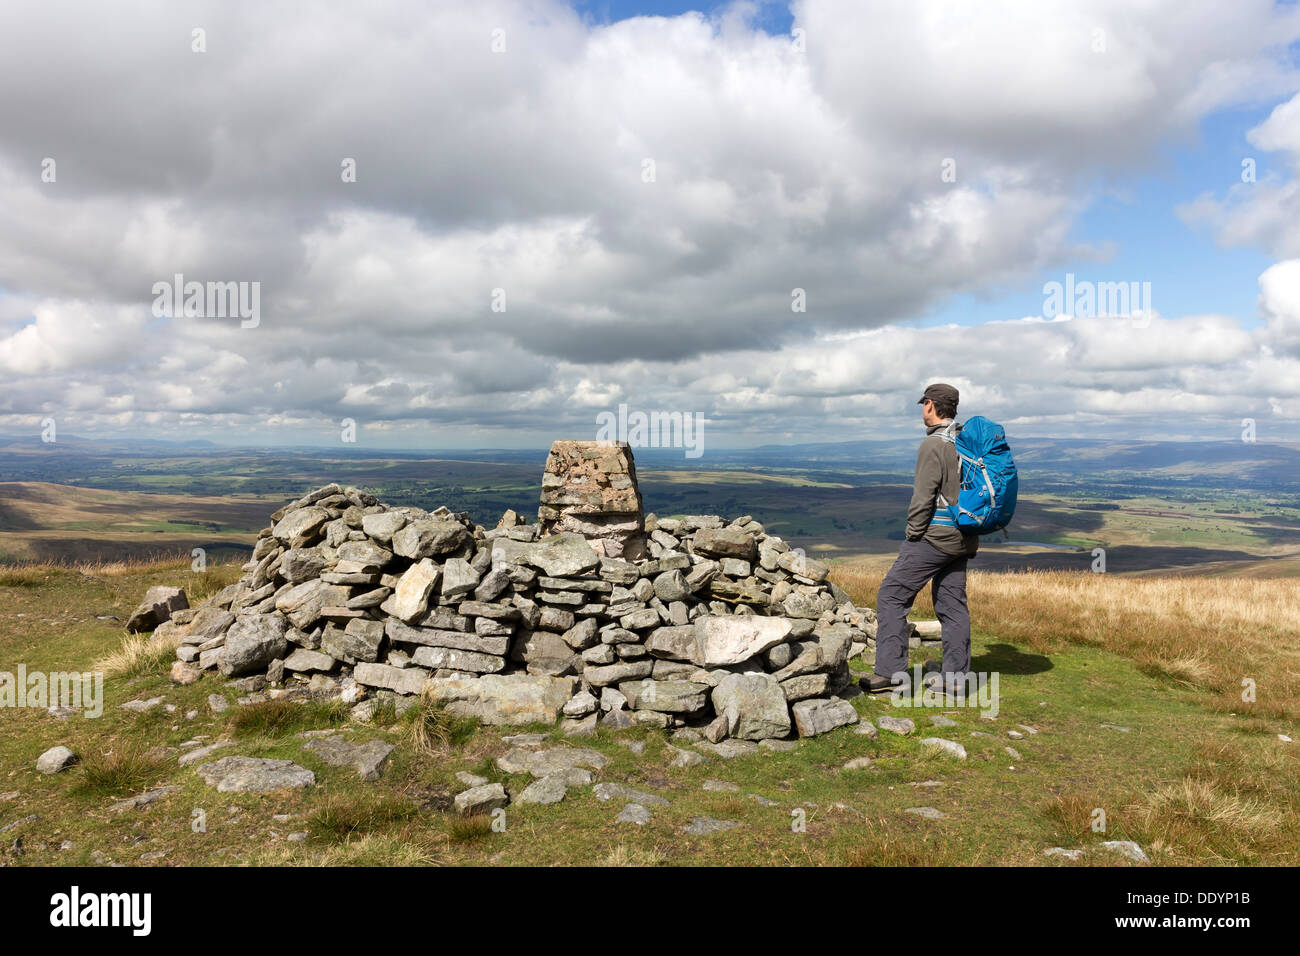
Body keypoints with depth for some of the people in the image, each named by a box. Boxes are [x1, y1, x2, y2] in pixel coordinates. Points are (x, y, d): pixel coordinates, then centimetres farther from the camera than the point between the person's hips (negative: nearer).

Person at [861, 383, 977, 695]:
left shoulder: (934, 444, -15)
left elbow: (924, 496, -19)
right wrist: (970, 537, 20)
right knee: (952, 603, 12)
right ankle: (954, 675, 15)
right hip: (962, 539, 9)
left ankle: (891, 671, -4)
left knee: (892, 596, -3)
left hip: (935, 536, -9)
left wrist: (913, 535, -9)